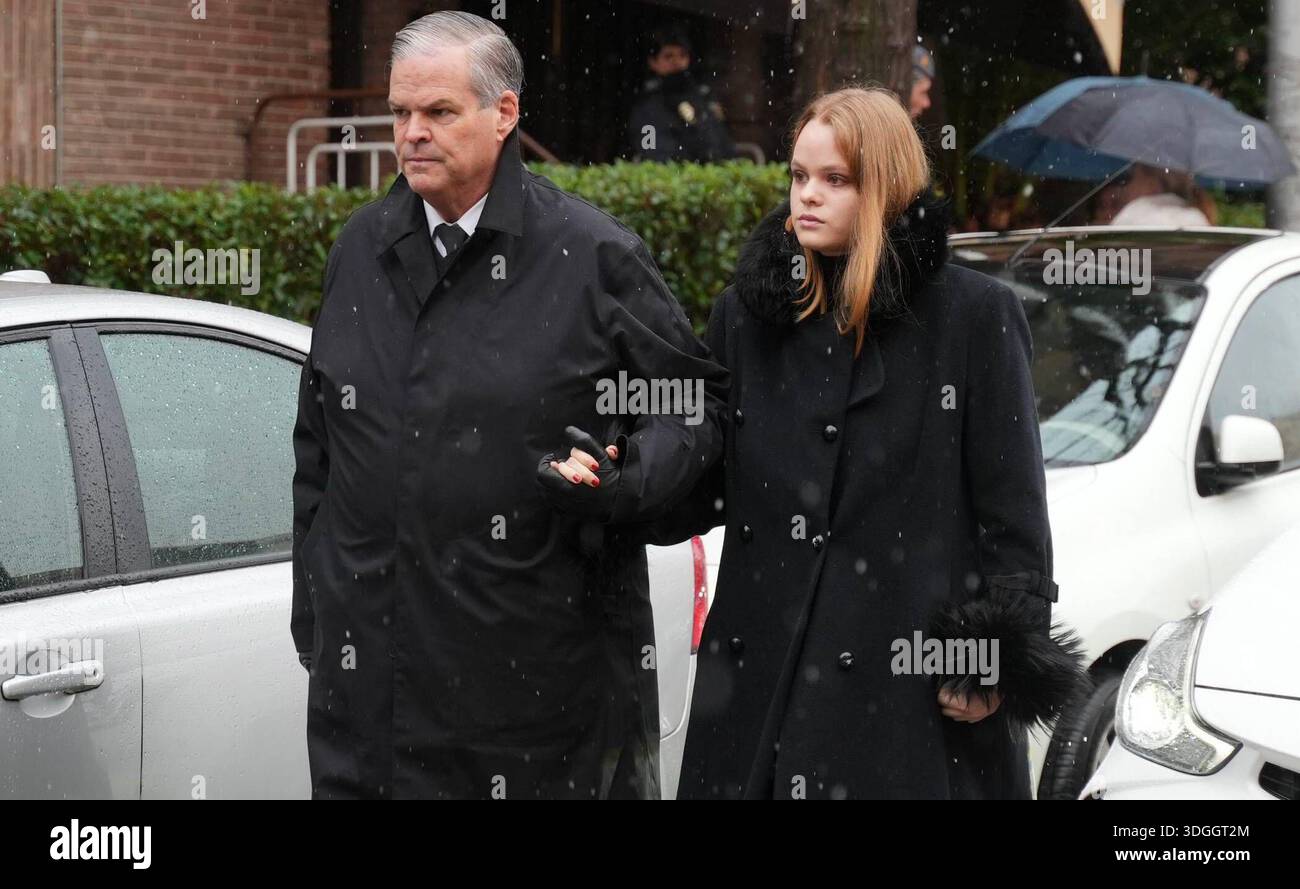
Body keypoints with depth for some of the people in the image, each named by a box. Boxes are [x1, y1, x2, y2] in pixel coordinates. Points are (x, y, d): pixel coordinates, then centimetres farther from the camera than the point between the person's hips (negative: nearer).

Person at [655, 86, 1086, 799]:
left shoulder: (974, 315, 0)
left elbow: (1012, 507, -1)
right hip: (765, 676, 4)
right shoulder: (746, 313, 12)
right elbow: (704, 491, 11)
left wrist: (996, 663, -7)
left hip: (915, 675, -3)